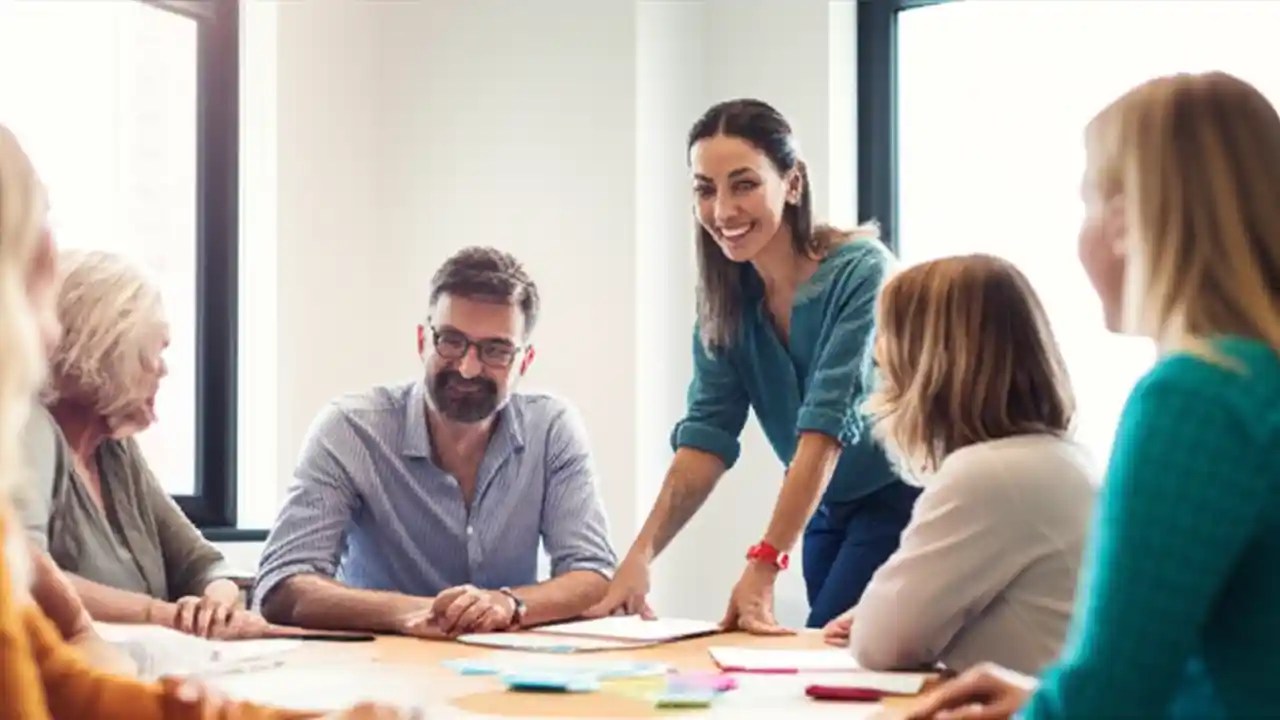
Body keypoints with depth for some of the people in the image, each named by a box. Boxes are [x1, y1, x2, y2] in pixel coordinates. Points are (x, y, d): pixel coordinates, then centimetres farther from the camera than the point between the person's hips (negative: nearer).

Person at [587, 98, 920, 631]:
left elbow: (827, 425, -30)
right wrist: (641, 553, -25)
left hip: (900, 500, -6)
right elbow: (707, 435, -10)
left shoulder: (860, 273, -23)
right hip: (829, 509, 6)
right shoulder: (726, 298, -4)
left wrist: (765, 563, -37)